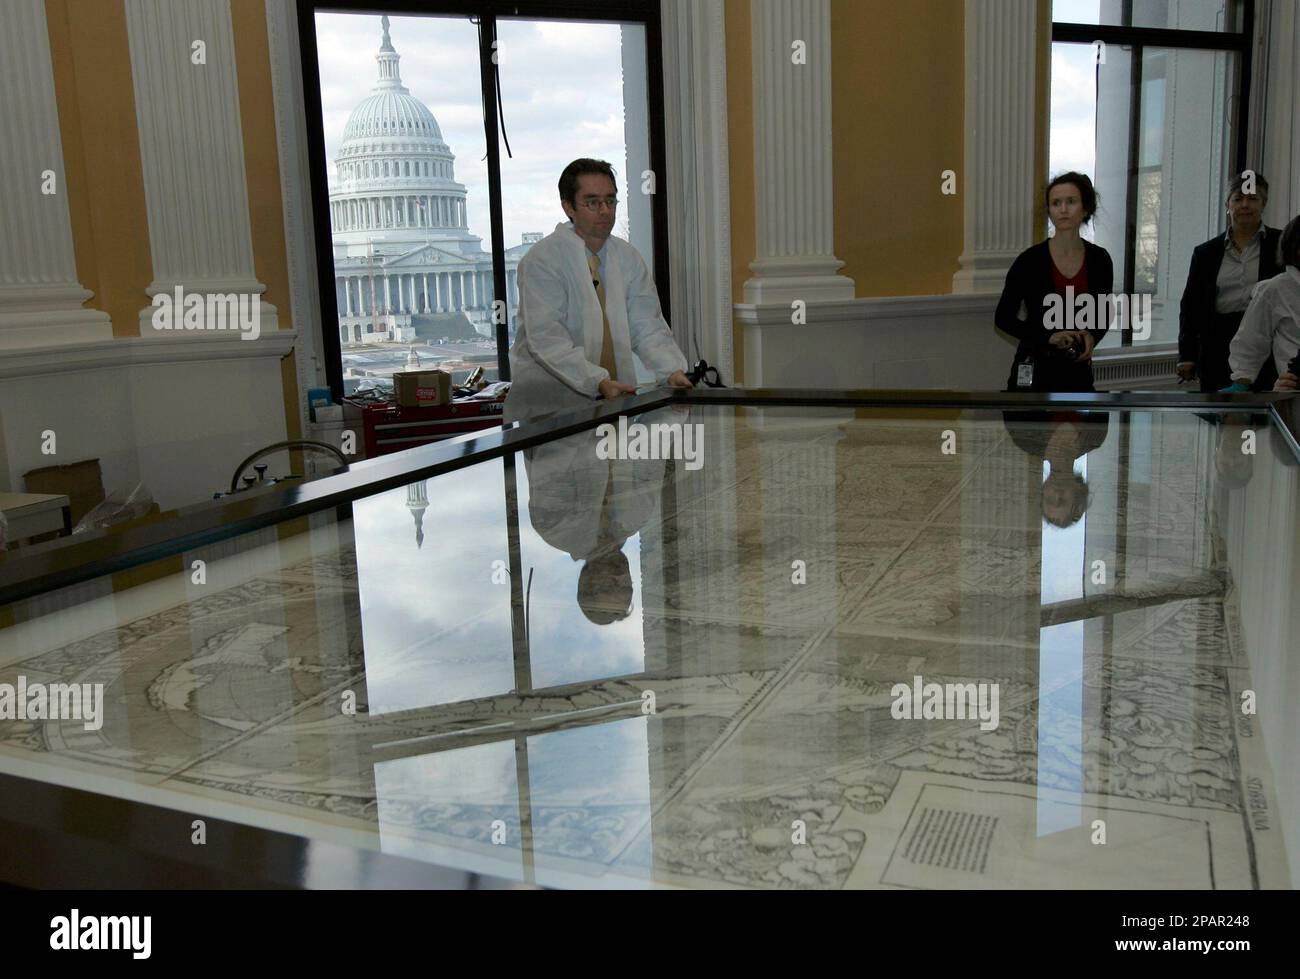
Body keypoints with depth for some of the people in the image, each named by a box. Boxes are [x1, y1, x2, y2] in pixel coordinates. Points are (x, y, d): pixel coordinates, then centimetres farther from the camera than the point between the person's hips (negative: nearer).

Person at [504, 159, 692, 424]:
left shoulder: (628, 258, 10)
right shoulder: (542, 260, -8)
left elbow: (647, 327, 6)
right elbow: (546, 339, -16)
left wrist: (673, 371, -12)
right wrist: (599, 383, -27)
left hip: (615, 402, 5)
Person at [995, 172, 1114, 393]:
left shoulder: (1099, 260, 3)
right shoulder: (1031, 259, -8)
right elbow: (1003, 317, -5)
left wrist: (1091, 337, -7)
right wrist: (1048, 336, -17)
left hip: (1078, 374, 4)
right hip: (1033, 372, -4)